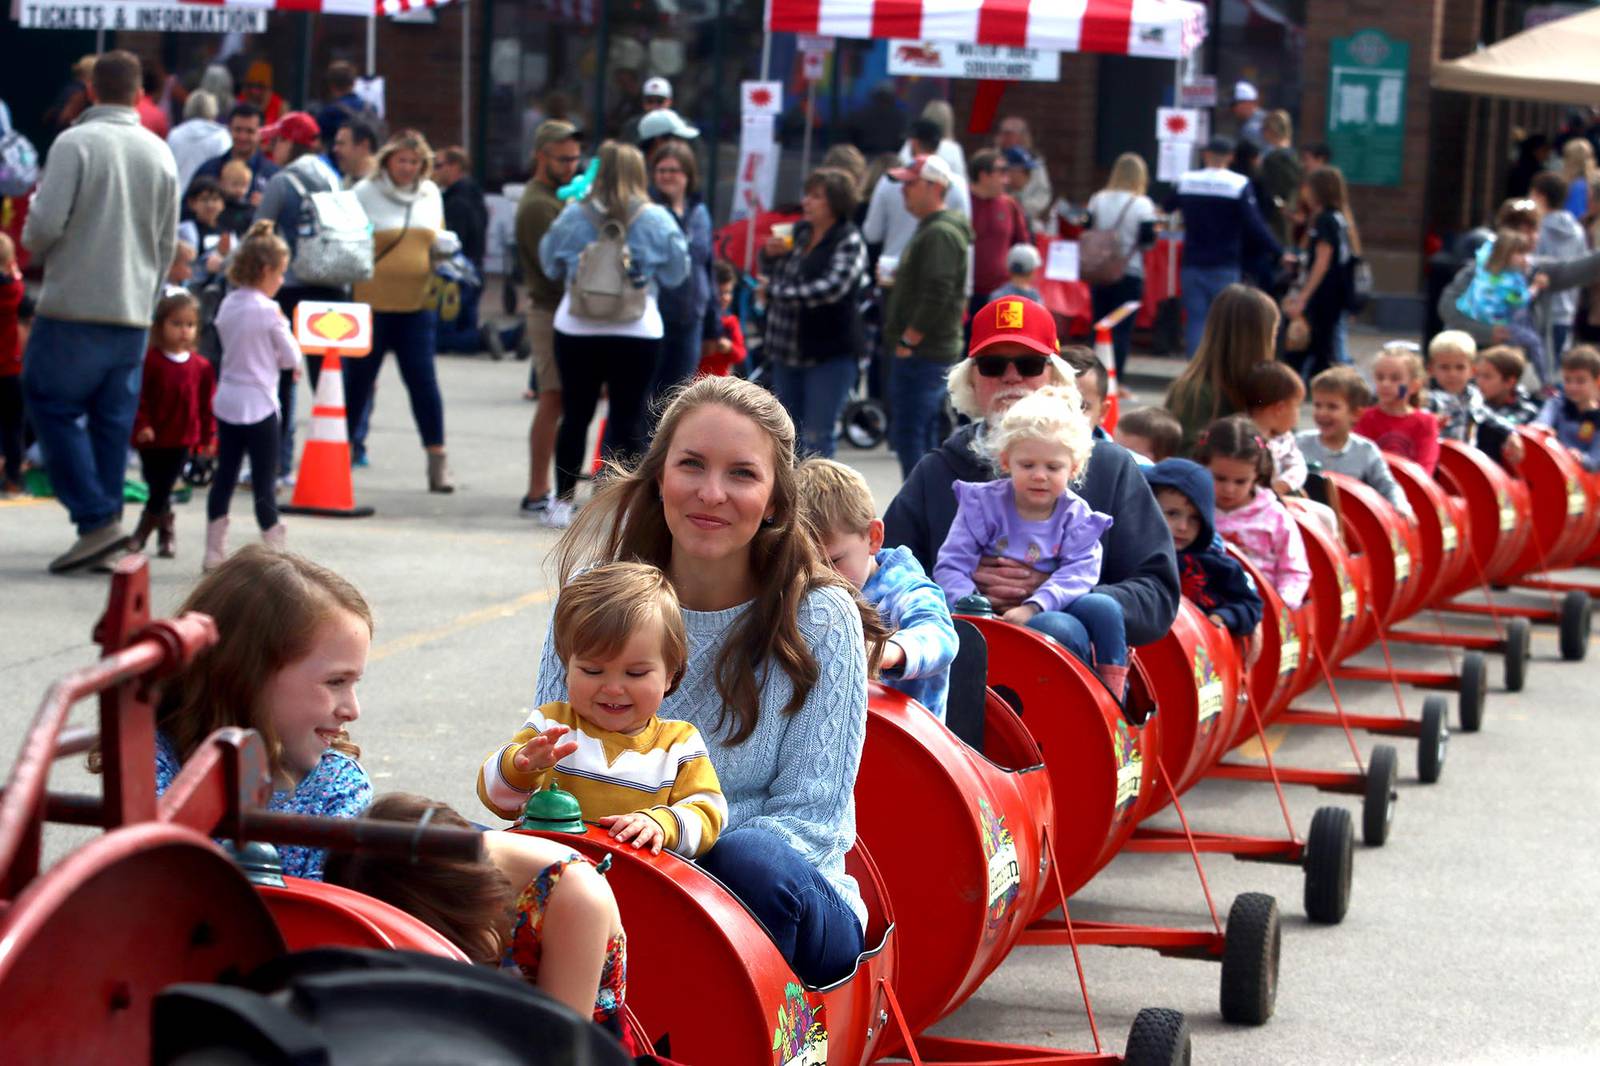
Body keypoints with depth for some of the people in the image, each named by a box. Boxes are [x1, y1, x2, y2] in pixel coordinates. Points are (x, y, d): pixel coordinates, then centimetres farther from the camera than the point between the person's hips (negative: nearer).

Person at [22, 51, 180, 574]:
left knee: (52, 407, 2)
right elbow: (167, 244, 12)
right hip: (133, 314, 5)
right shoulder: (161, 153, 7)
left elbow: (45, 223, -14)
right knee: (113, 422, 9)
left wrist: (31, 245, 8)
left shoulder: (75, 142, -9)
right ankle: (104, 528, 8)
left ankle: (96, 519, -10)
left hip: (74, 305, -5)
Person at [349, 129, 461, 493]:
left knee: (423, 380, -1)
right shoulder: (365, 193, -1)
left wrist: (447, 245, 0)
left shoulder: (430, 194, 11)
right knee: (359, 378, 5)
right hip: (371, 302, -3)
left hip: (416, 303, 3)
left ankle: (437, 459, 4)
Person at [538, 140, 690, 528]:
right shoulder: (656, 220, -7)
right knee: (629, 419, 2)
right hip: (637, 333, -1)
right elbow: (676, 273, 1)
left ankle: (562, 504, 15)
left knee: (575, 415, 10)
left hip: (578, 331, 1)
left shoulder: (573, 215, -4)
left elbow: (551, 266, 8)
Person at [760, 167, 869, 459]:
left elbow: (832, 288, -24)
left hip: (830, 353, -7)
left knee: (817, 438, -6)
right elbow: (770, 270, 25)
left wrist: (779, 292, -18)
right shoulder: (799, 232, 10)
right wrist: (770, 253, 2)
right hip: (787, 349, 7)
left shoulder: (849, 242, -9)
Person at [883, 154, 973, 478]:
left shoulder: (940, 234, -15)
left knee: (908, 436, -10)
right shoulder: (928, 229, 19)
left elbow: (937, 296, -23)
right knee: (924, 436, 14)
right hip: (923, 353, 11)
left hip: (922, 354, -11)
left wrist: (907, 342, -19)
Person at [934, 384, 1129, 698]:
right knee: (1060, 628, -32)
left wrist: (1033, 606, -28)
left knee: (1103, 607, -24)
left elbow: (1078, 574, -11)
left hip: (1052, 609, 4)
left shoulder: (1077, 516, 4)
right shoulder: (983, 502, -1)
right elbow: (951, 567, -6)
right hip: (992, 614, -3)